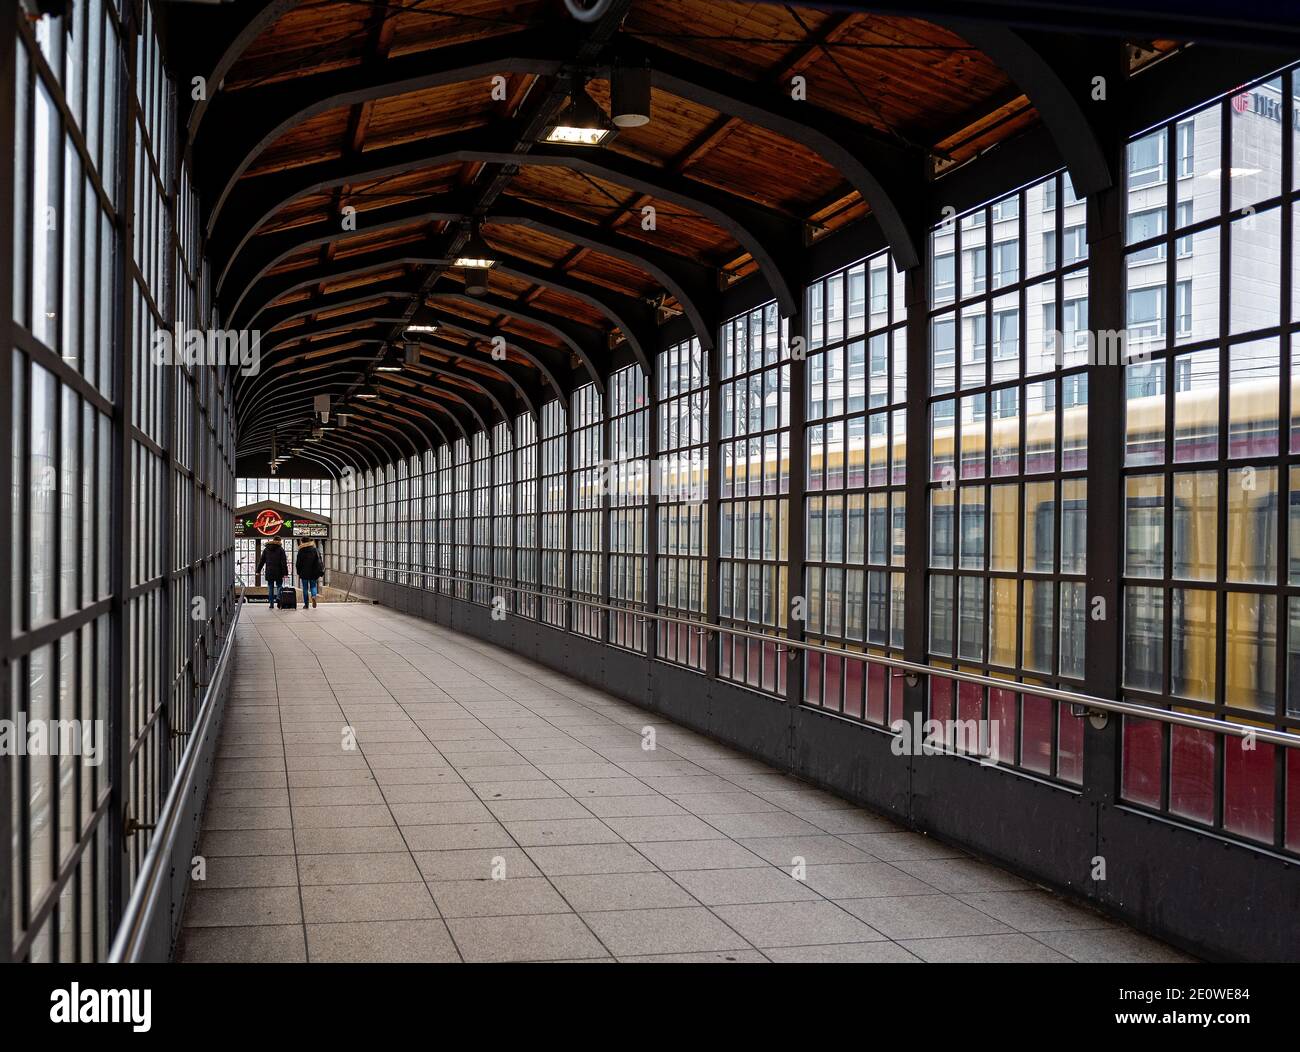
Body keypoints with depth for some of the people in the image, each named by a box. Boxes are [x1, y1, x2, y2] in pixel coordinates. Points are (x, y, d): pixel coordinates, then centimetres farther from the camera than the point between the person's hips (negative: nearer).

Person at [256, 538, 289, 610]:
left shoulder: (266, 549, 7)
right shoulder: (280, 549, -4)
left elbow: (261, 561, 9)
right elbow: (284, 562, -7)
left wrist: (258, 570, 15)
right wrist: (285, 573, -7)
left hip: (269, 572, 3)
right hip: (278, 573, -3)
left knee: (270, 588, 7)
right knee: (279, 586, 7)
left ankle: (271, 604, 6)